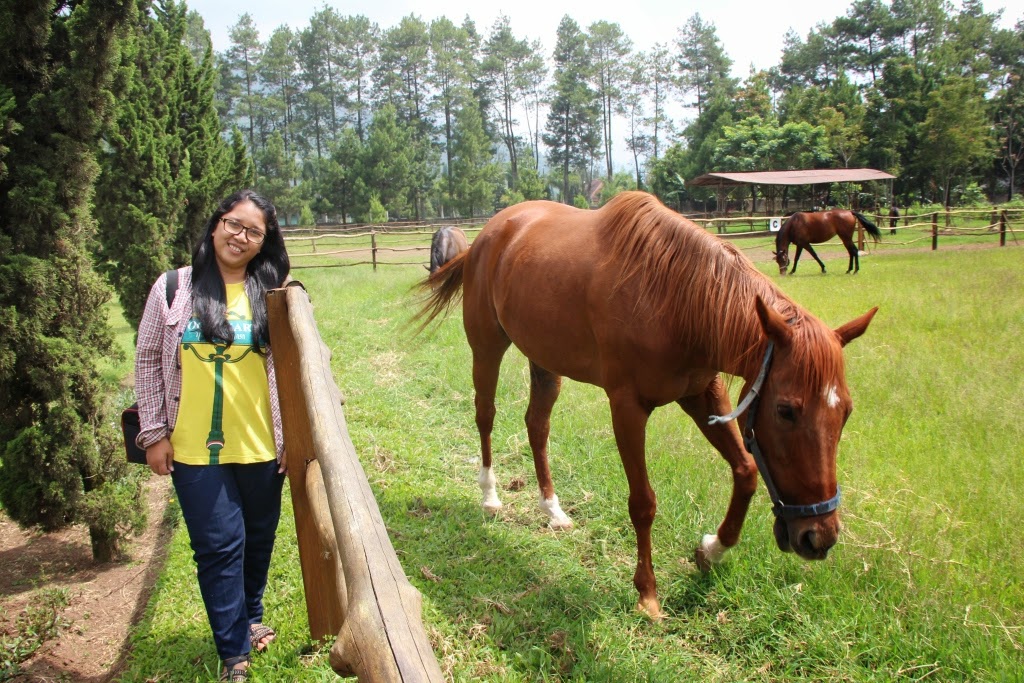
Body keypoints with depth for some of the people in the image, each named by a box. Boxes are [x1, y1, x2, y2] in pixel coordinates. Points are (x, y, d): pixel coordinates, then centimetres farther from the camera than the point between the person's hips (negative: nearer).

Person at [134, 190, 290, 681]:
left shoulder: (272, 295, 0)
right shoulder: (174, 288, -1)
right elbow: (148, 361, 4)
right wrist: (153, 433, 0)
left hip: (261, 446, 1)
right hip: (193, 448, -1)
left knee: (258, 539, 16)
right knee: (219, 546, 2)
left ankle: (250, 618, 41)